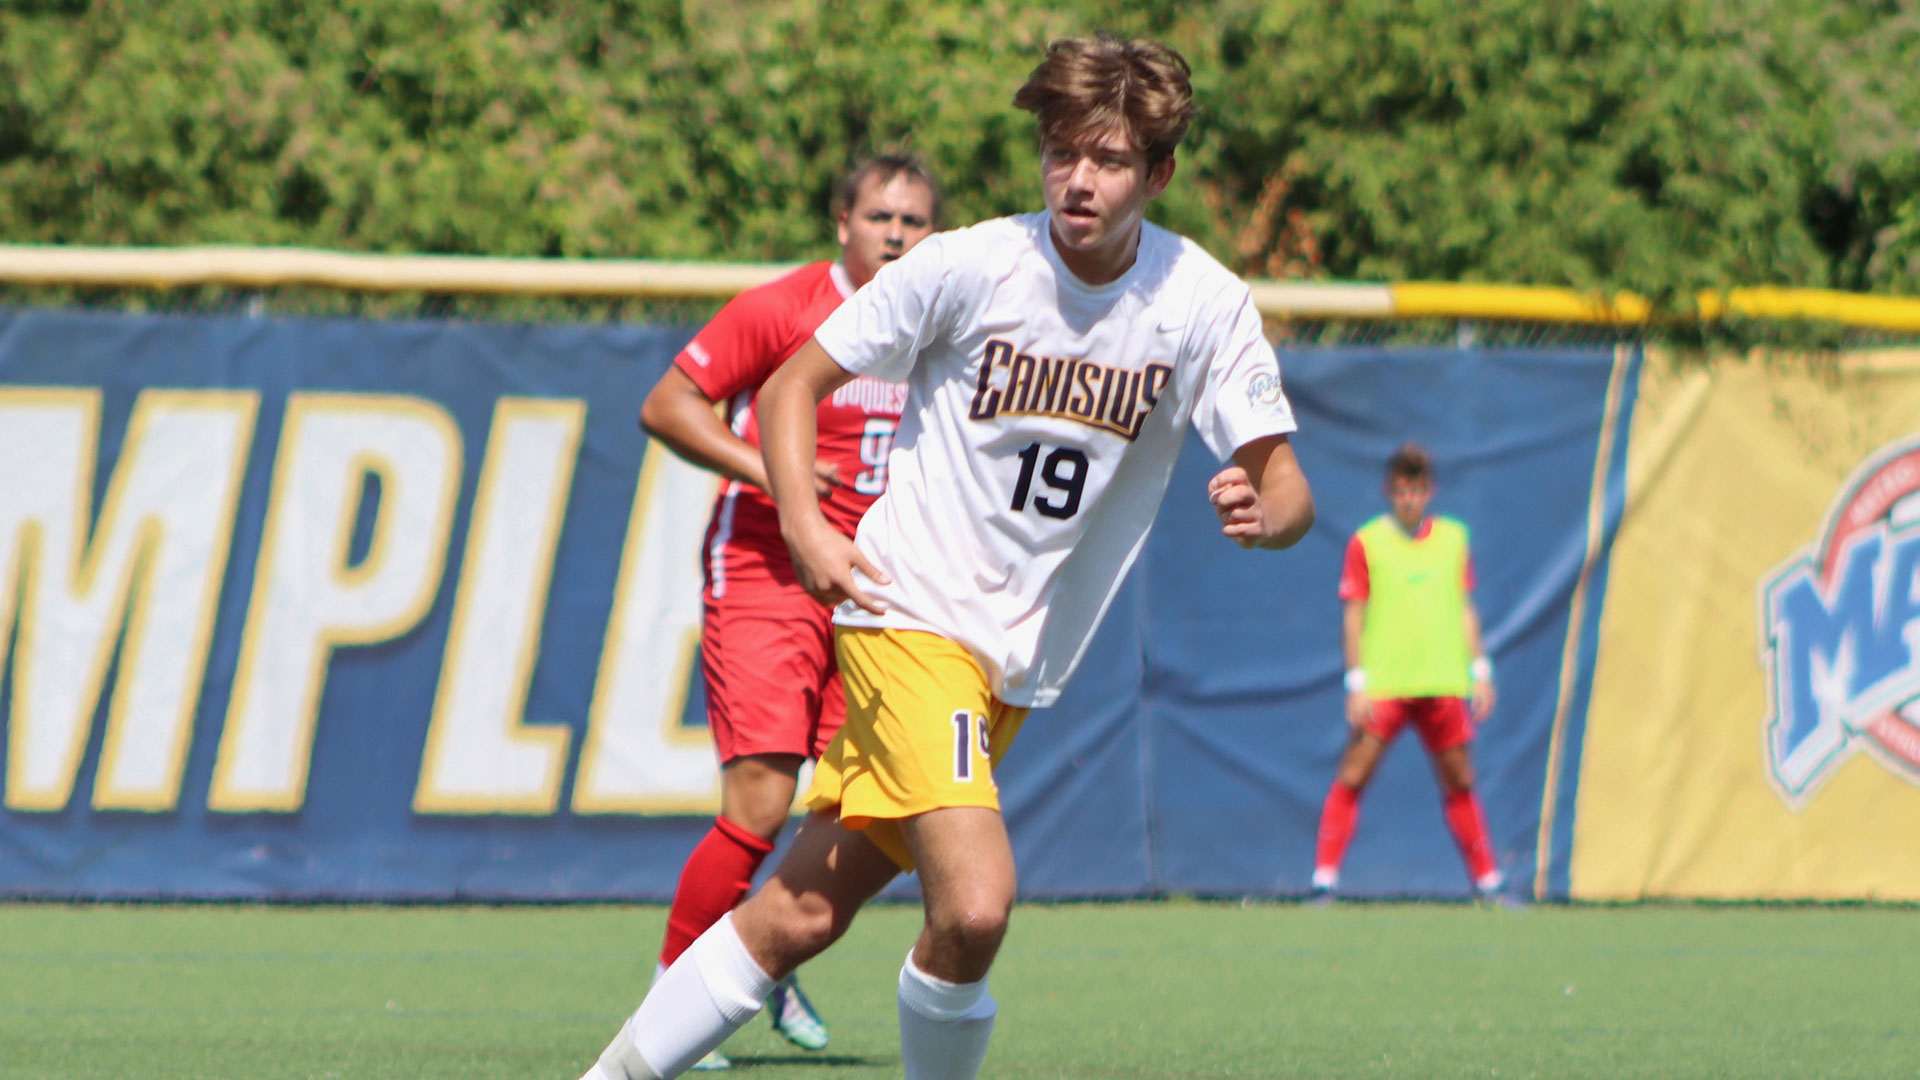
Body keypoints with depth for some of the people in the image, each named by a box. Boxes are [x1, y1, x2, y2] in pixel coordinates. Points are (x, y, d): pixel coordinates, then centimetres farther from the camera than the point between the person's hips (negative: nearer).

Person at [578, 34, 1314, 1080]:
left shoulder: (1205, 304, -3)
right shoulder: (969, 265, -10)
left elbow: (1284, 485, -4)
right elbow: (793, 383, 0)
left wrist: (1262, 511, -28)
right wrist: (803, 524, -16)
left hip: (1021, 663, 4)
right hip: (910, 612, -4)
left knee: (804, 914, 3)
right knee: (974, 905, -21)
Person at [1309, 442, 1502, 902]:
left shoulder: (1453, 538, 10)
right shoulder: (1366, 543, 0)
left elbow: (1465, 610, 15)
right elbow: (1353, 616, -1)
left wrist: (1480, 673, 10)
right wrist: (1356, 683, -8)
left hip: (1444, 686, 3)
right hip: (1382, 687, -3)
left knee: (1460, 783, 8)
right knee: (1351, 778, -9)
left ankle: (1486, 881, 17)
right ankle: (1324, 878, -8)